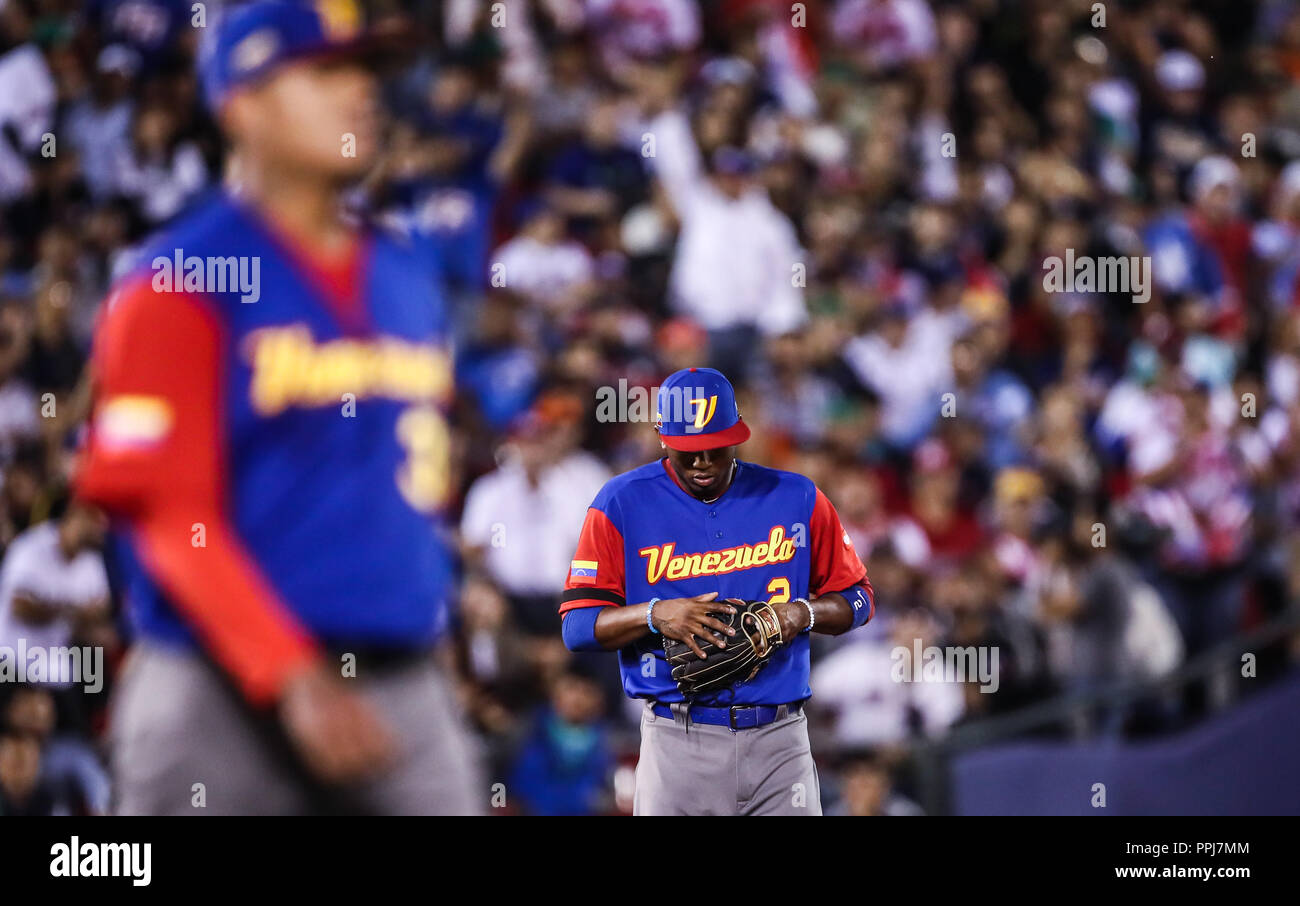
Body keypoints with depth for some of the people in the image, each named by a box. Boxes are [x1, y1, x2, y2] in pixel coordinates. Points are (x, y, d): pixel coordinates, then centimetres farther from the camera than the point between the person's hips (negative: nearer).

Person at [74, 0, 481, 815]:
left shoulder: (409, 283, 15)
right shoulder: (175, 289, -5)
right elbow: (170, 518, -12)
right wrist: (292, 679, -21)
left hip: (405, 686, 6)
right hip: (227, 692, -5)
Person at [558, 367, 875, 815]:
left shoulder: (796, 499, 6)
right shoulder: (622, 504, 1)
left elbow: (857, 597, 13)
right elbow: (577, 626, -2)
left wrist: (803, 614, -9)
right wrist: (656, 615, -20)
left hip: (779, 739, 1)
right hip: (677, 741, -1)